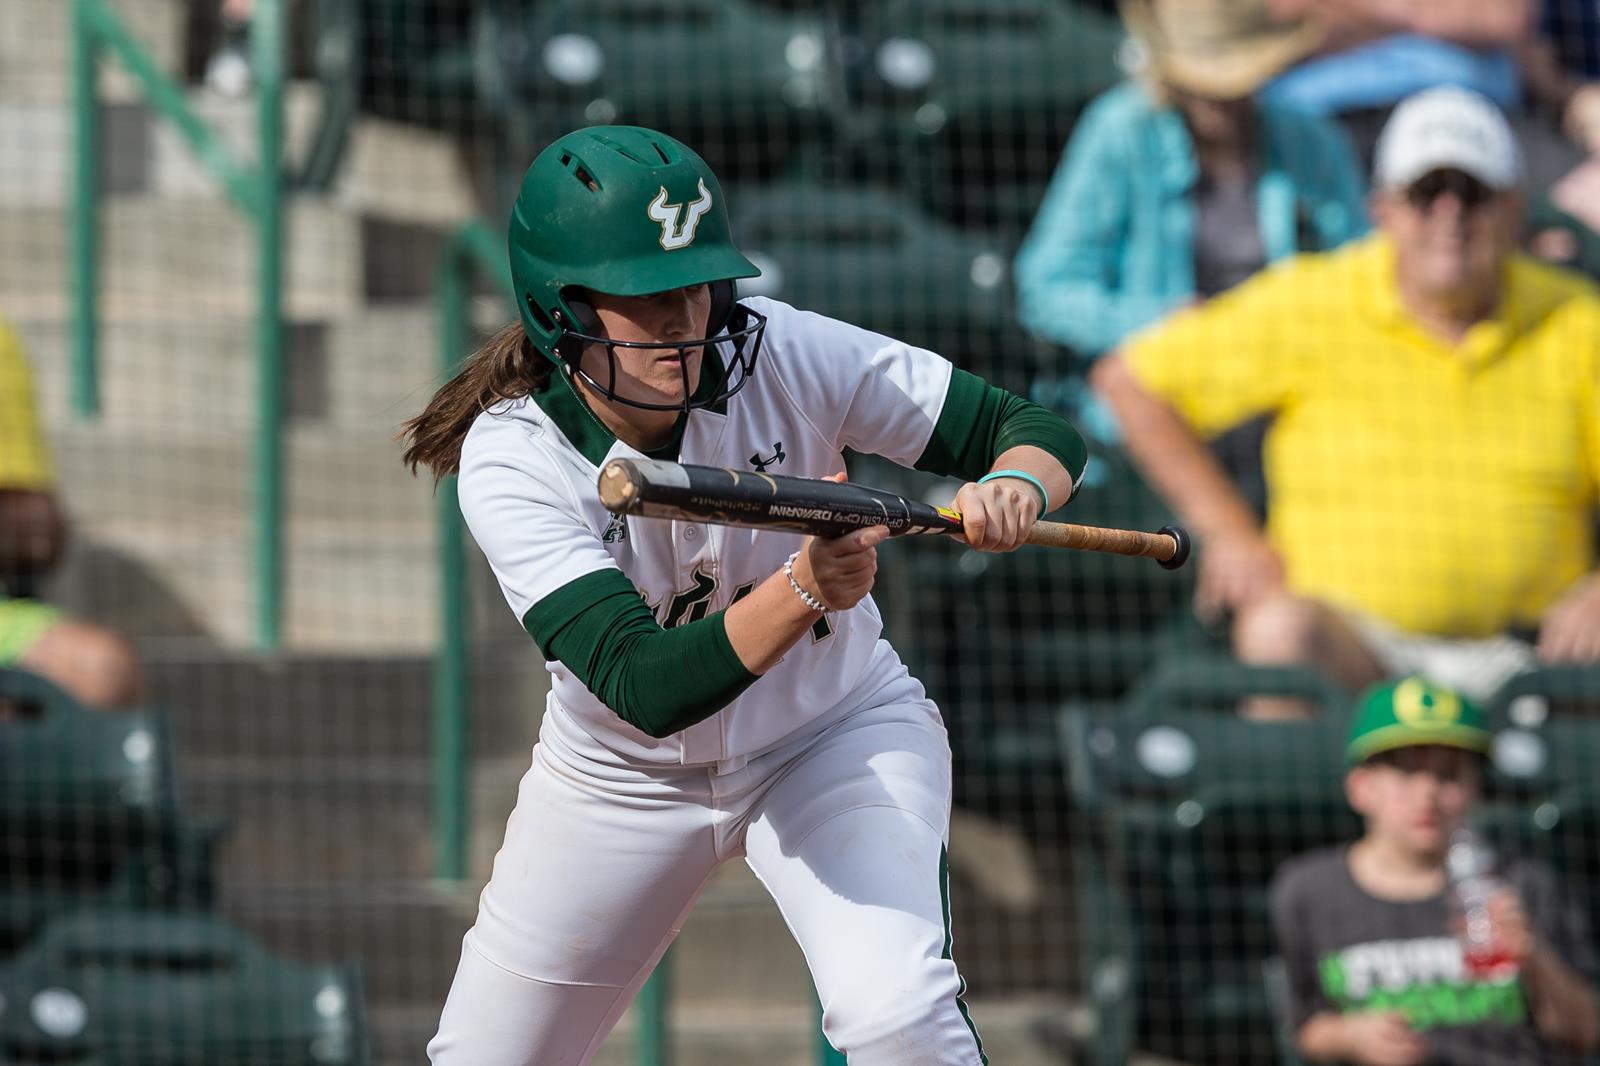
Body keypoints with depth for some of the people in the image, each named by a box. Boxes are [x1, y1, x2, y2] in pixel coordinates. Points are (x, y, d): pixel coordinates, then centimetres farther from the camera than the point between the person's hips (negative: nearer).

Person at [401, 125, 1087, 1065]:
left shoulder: (783, 356, -22)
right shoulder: (511, 462, -26)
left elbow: (1045, 432, -15)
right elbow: (643, 689, -37)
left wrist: (1013, 490, -38)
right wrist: (802, 592, -52)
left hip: (838, 737, -1)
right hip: (624, 776, 1)